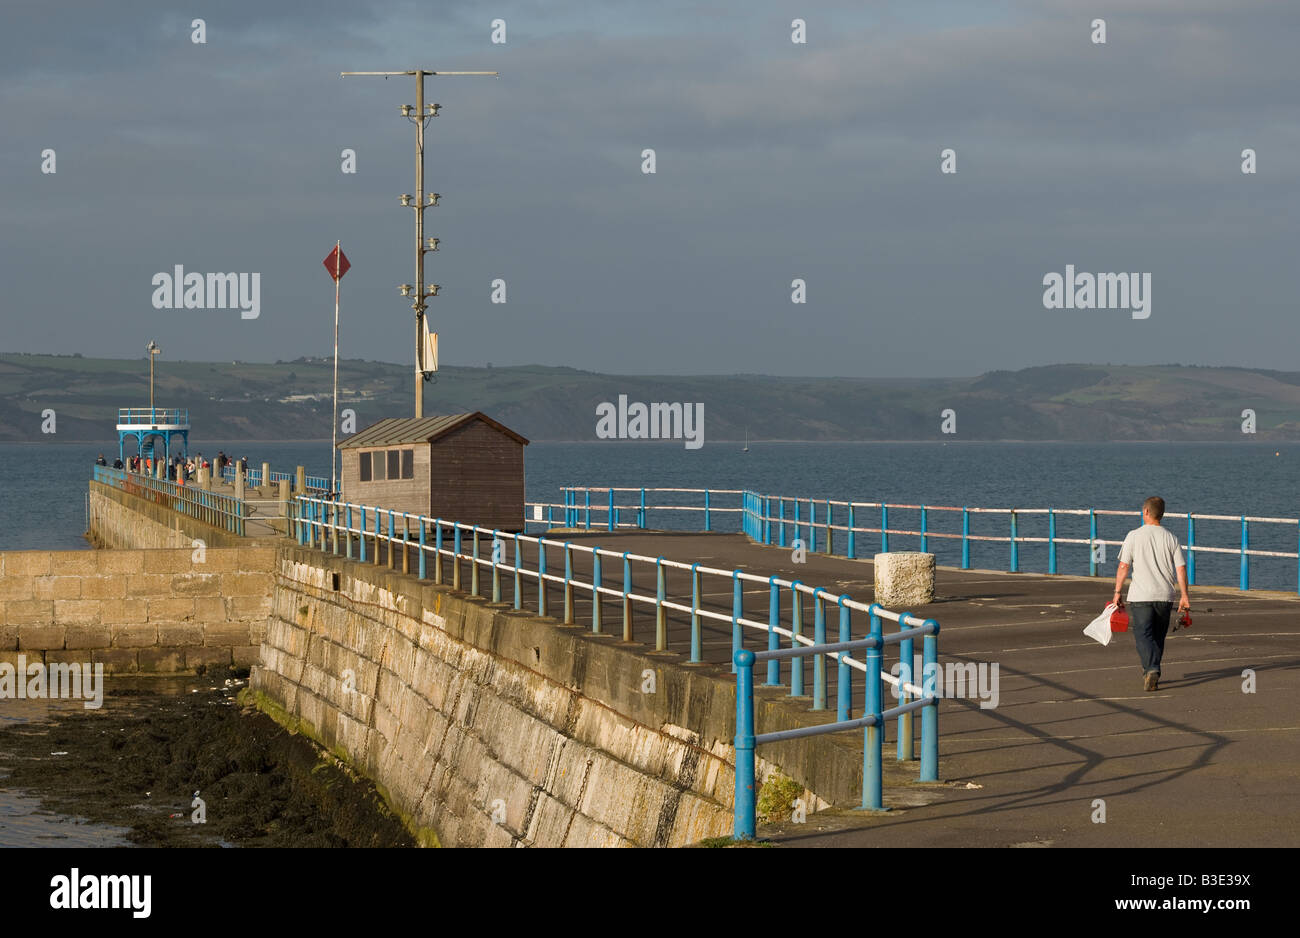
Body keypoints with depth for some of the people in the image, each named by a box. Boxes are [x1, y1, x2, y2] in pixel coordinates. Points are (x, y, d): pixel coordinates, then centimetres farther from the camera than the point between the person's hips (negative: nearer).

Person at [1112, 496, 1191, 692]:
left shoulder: (1134, 536, -3)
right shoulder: (1171, 539, 5)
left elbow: (1123, 566, -6)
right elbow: (1181, 569, 1)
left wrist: (1117, 592, 1)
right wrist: (1184, 596, 3)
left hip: (1141, 595, -3)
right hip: (1165, 595, 3)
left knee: (1143, 635, -6)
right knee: (1158, 636, 16)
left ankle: (1151, 670, -27)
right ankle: (1151, 674, 23)